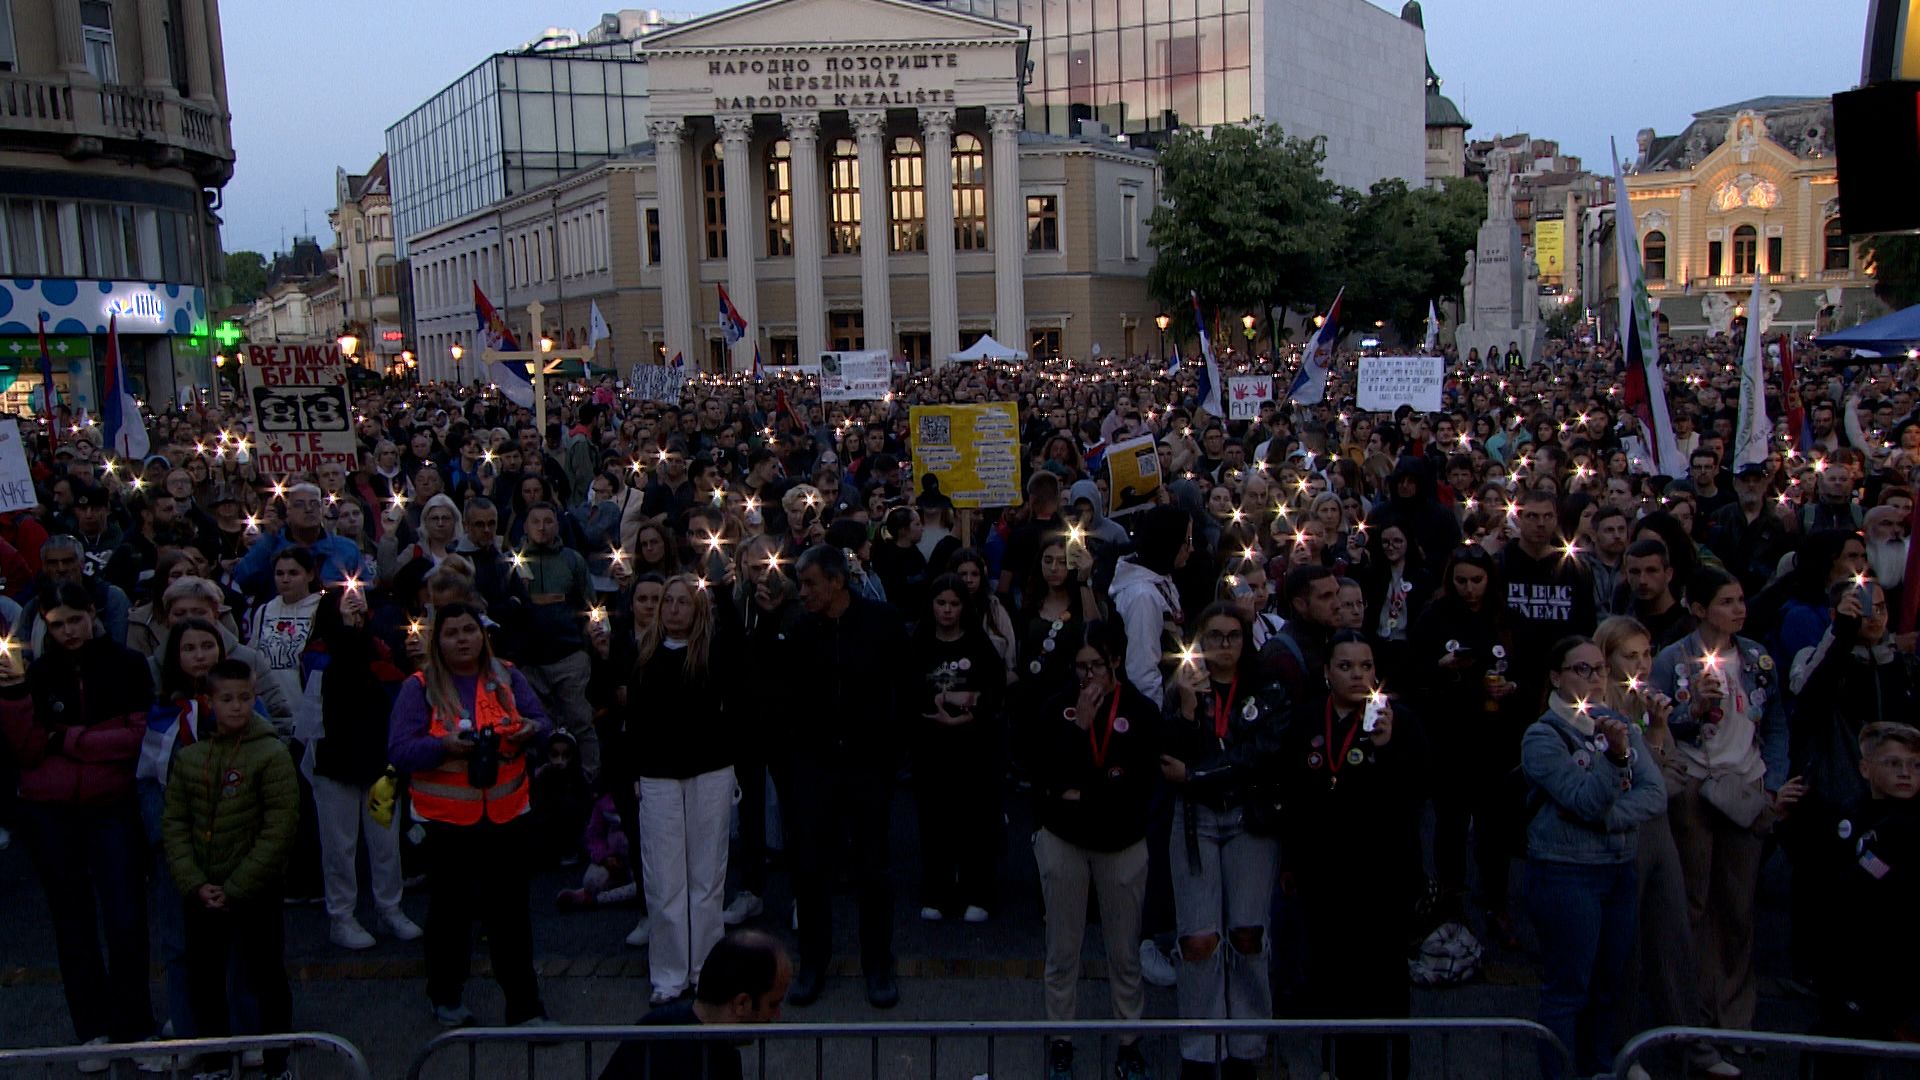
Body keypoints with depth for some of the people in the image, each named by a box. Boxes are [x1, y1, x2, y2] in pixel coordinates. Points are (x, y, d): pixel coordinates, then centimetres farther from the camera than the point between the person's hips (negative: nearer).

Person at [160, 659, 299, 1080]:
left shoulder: (271, 755, -11)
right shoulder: (189, 756, 2)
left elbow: (280, 830, -14)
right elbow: (174, 824, 1)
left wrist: (236, 889, -15)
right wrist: (194, 885, -9)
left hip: (257, 892, -4)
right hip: (202, 895, 4)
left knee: (267, 977, 6)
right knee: (204, 980, 15)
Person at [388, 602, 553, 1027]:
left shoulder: (506, 679, 6)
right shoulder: (420, 687, -3)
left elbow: (541, 720, 7)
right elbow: (399, 750, -10)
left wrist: (531, 730, -16)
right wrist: (443, 747, -27)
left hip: (507, 815, 2)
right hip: (446, 818, -1)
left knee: (511, 911, 3)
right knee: (451, 909, 13)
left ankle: (525, 1006, 9)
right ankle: (445, 997, 32)